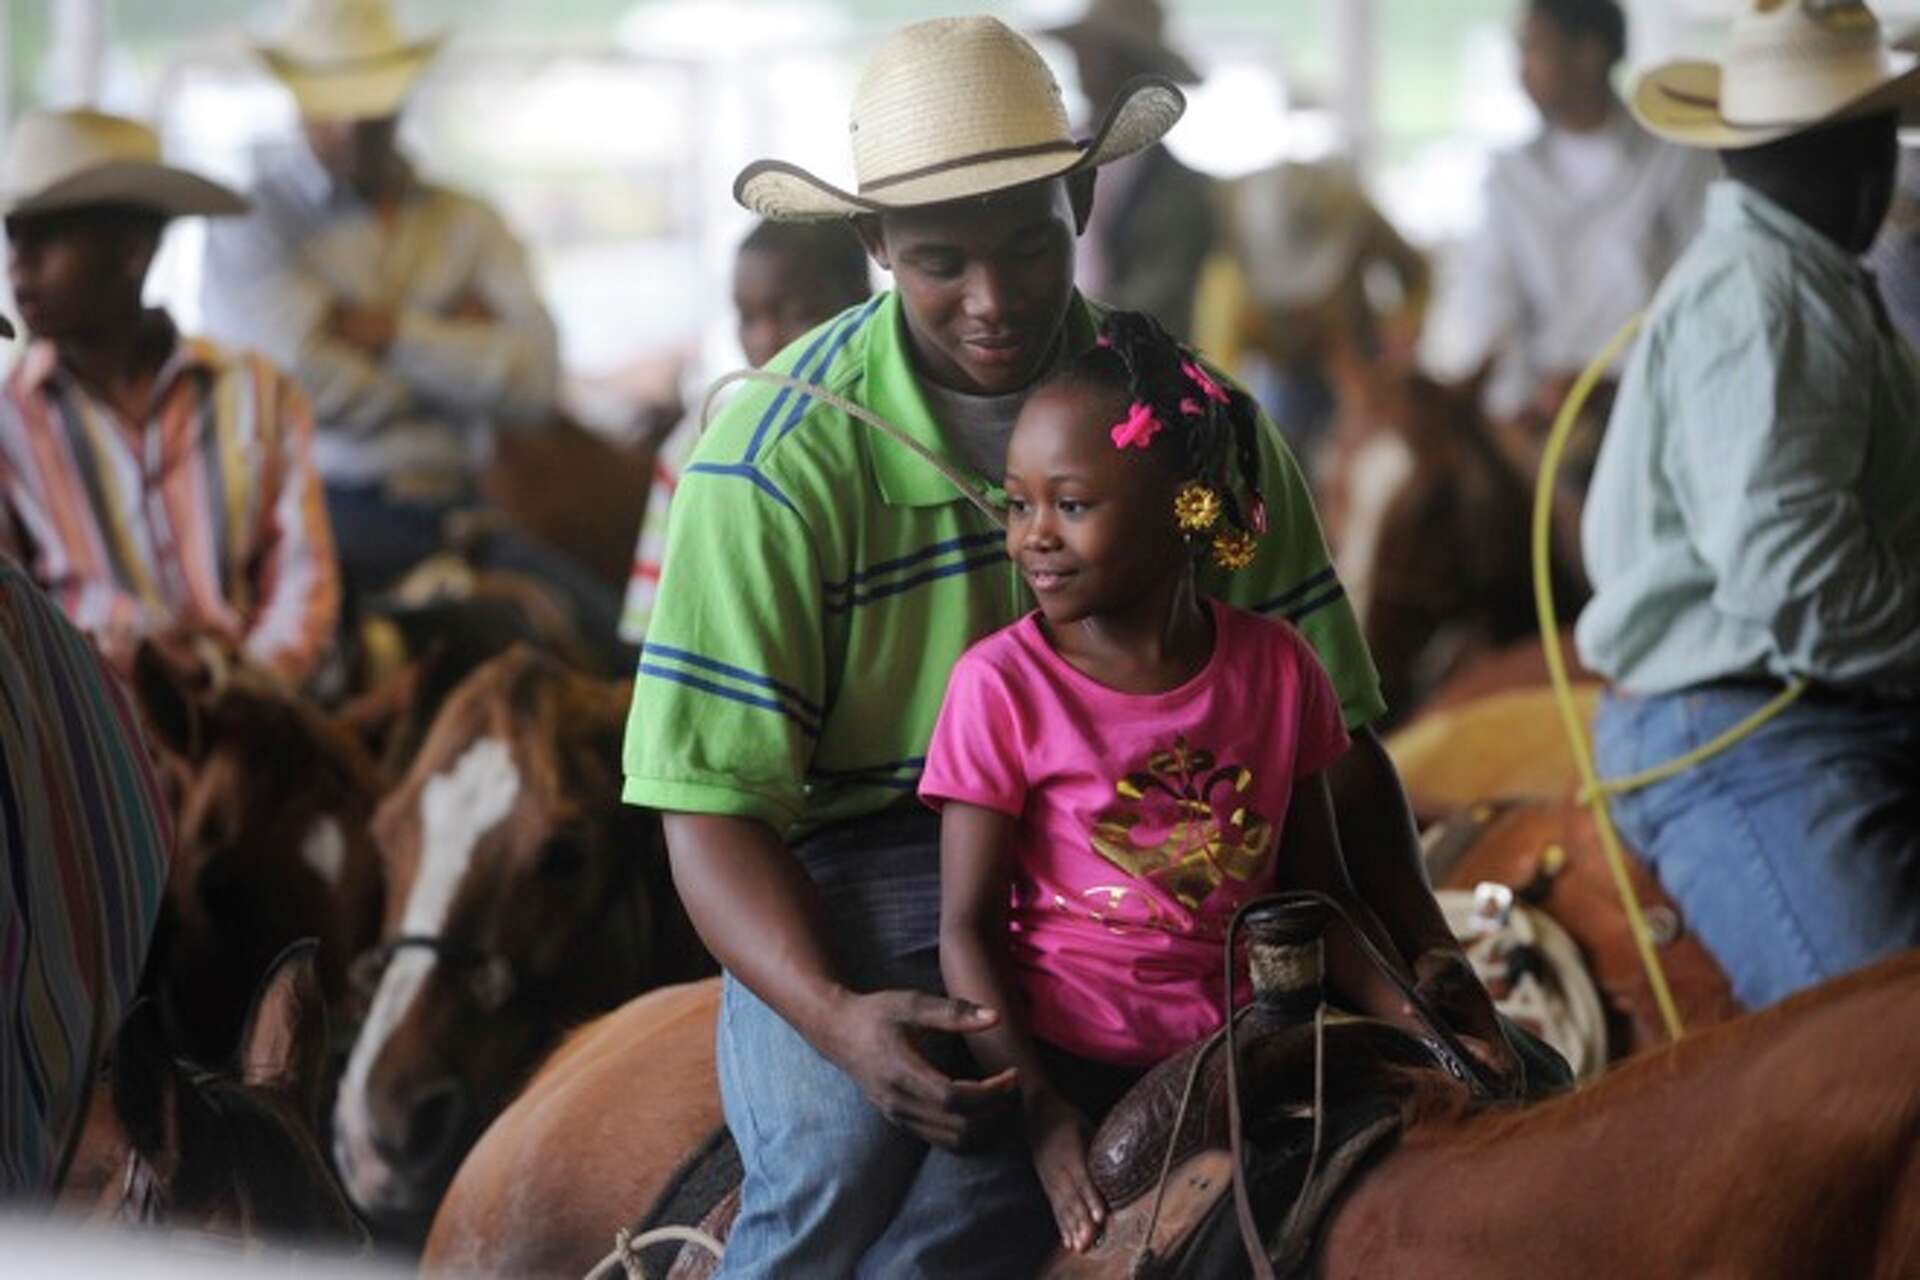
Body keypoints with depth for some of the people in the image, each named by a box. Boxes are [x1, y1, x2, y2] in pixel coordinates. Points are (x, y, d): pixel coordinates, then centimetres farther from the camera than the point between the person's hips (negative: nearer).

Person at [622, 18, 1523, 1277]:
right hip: (856, 876, -1)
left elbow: (1326, 730, 8)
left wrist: (1417, 939, -10)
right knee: (834, 1162, -32)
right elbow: (714, 802, -11)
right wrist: (834, 1016, -30)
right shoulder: (783, 454, -9)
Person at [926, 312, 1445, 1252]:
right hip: (1072, 1060, -3)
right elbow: (969, 926, -8)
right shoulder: (1002, 685, -7)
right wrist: (1040, 1112, -20)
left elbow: (1316, 891, 11)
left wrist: (1411, 1022, -5)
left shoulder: (1277, 669, 3)